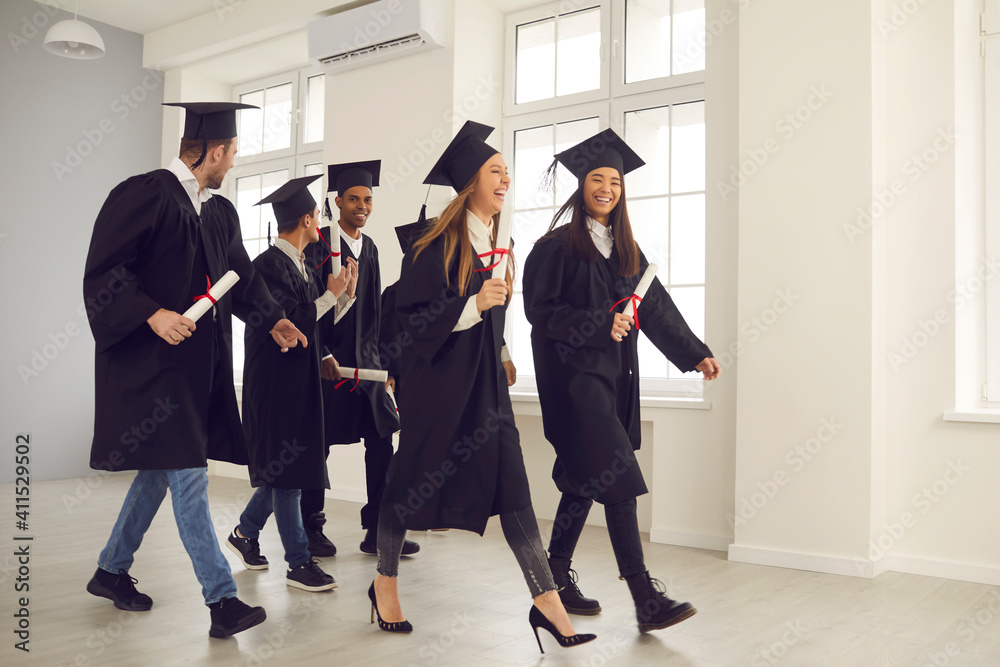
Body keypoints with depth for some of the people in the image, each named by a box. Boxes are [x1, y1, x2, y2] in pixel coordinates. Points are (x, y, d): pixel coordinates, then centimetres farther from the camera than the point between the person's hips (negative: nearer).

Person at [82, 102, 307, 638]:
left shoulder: (220, 213, 13)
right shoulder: (144, 195, -11)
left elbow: (241, 276, 24)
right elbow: (102, 273, -14)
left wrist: (272, 320, 15)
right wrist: (152, 315, -24)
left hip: (197, 362, 9)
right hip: (151, 359, -9)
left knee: (162, 468, 15)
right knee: (188, 475, -8)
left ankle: (111, 570, 33)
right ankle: (221, 599, -3)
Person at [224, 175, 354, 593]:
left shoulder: (301, 266, 13)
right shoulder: (270, 265, -15)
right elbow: (289, 323, -22)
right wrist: (331, 295, -14)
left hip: (299, 381, 9)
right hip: (275, 382, -9)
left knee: (285, 468, 15)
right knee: (284, 469, -2)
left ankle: (245, 533, 32)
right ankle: (299, 563, 5)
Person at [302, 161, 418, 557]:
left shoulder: (370, 249, 14)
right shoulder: (320, 243, -6)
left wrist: (374, 354, 15)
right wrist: (322, 355, -17)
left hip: (364, 357, 6)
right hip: (327, 357, -6)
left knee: (381, 439, 1)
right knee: (318, 444, 3)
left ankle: (377, 532, 8)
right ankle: (311, 528, 18)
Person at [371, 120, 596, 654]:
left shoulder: (495, 240, 10)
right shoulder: (438, 243, -13)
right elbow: (411, 313, -16)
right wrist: (473, 304, -25)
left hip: (485, 380, 6)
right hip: (439, 379, -6)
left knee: (510, 483, 0)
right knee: (415, 478, 7)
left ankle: (546, 601, 1)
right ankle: (385, 583, 27)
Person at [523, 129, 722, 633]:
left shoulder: (626, 251, 15)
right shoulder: (557, 246, -3)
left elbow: (658, 308, 15)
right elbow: (540, 309, -10)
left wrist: (696, 354, 9)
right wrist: (598, 325, -18)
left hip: (613, 373, 7)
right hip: (573, 372, -7)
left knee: (587, 478, 12)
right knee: (616, 477, -13)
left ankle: (557, 577, 26)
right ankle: (646, 599, -12)